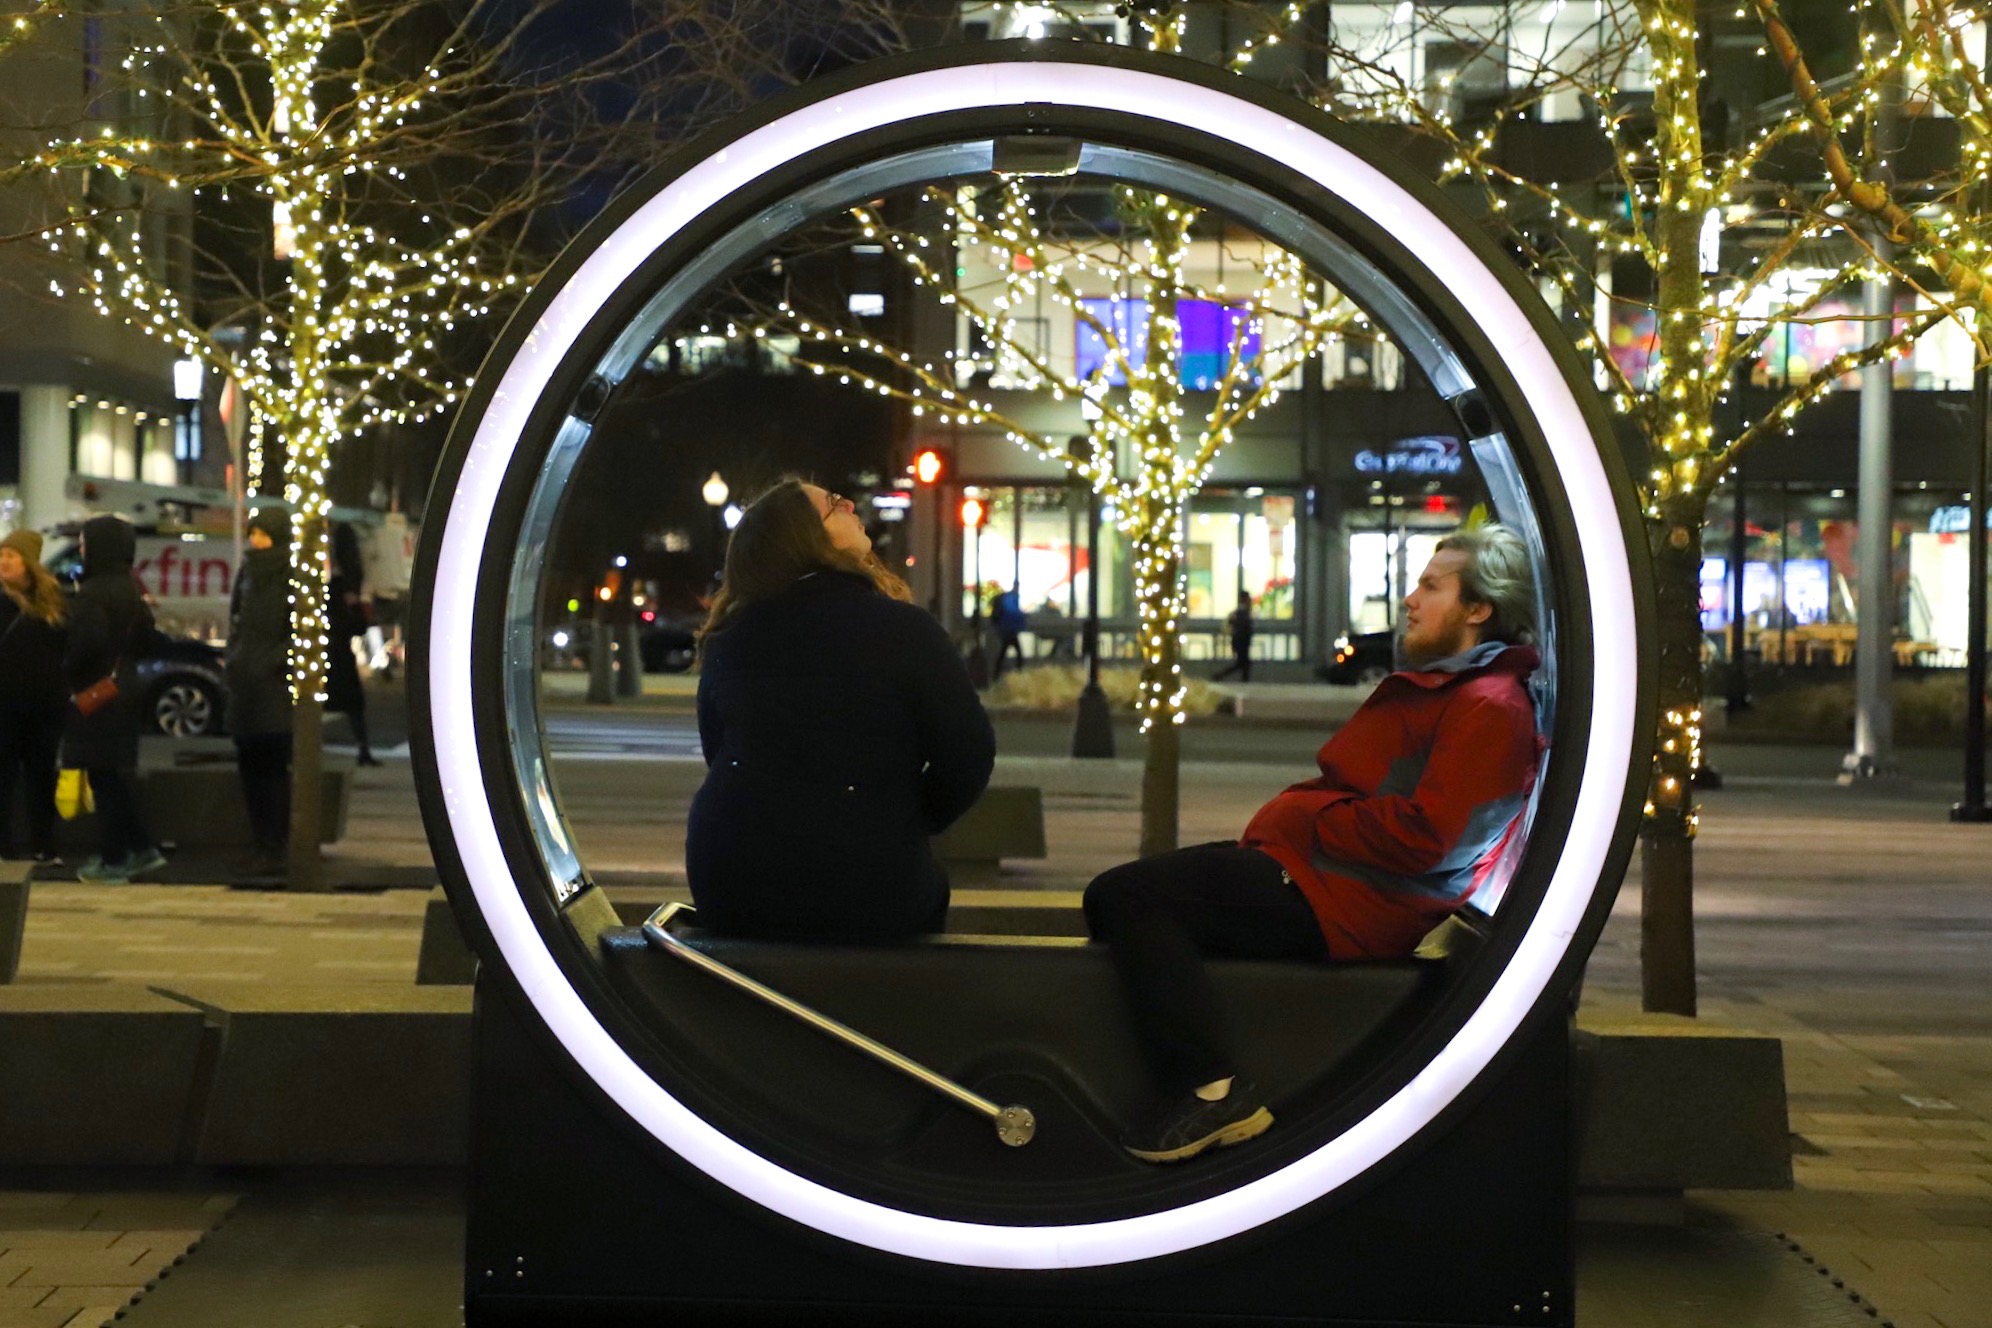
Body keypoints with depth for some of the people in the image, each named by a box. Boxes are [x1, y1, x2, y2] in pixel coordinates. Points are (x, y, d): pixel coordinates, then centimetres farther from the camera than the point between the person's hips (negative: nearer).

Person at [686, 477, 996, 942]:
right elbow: (969, 755, -8)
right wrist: (906, 825, 10)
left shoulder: (727, 639, 4)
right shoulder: (904, 630, -10)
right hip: (865, 900, -4)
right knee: (930, 886, 28)